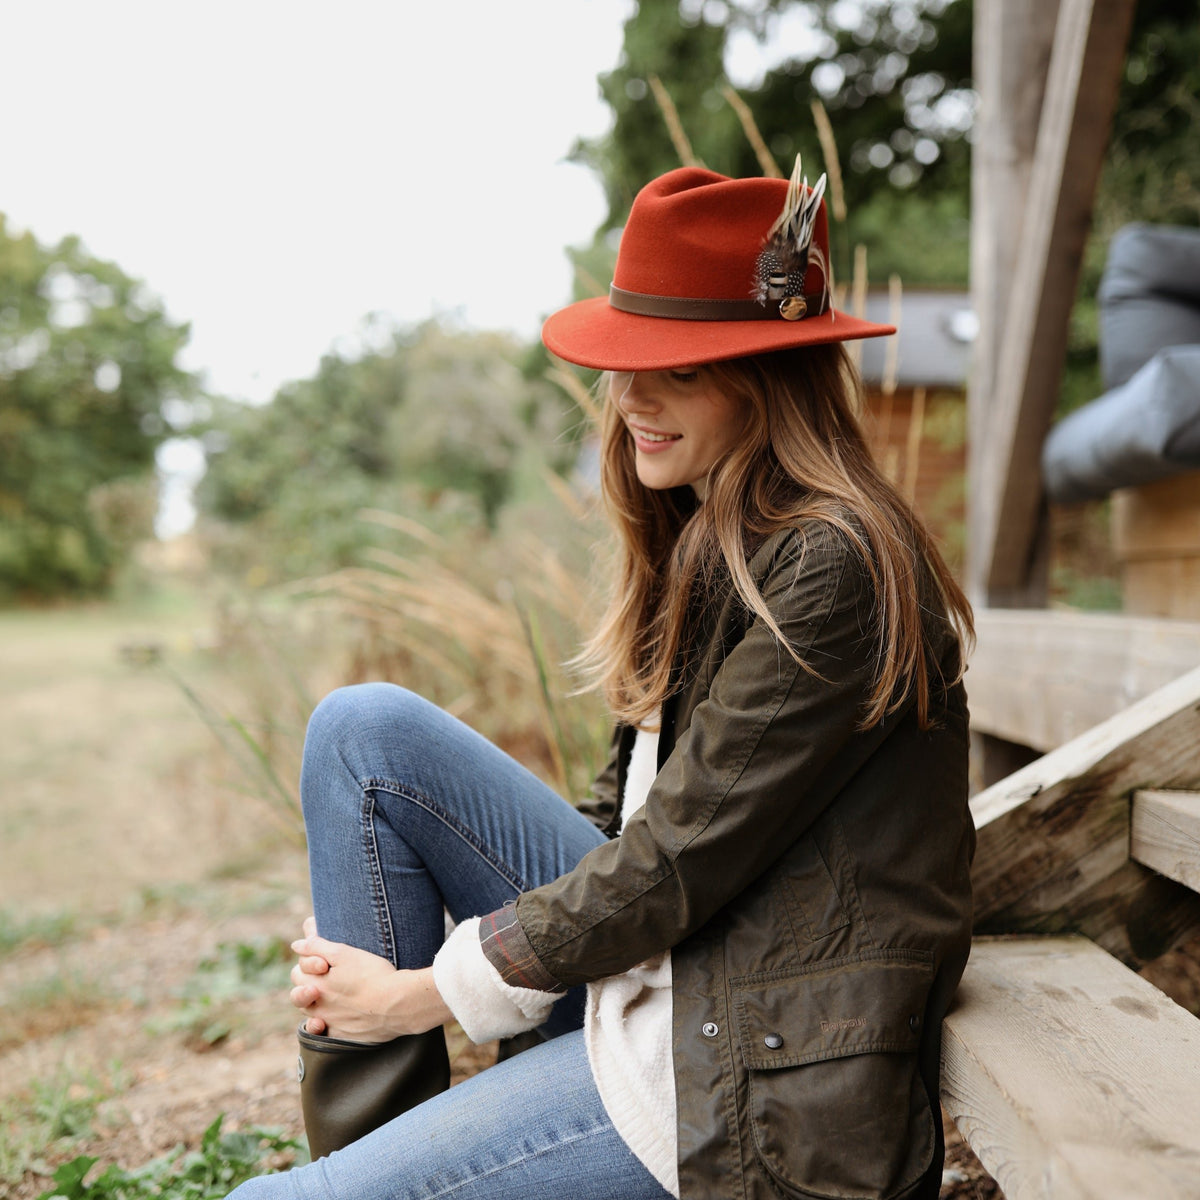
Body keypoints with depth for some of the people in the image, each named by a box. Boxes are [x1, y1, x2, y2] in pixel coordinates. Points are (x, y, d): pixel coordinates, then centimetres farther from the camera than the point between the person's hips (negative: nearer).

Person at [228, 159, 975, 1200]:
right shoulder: (708, 534, 8)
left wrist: (428, 989, -10)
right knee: (365, 728, -4)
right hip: (656, 960, 9)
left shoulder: (831, 565, -20)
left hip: (760, 1070, -9)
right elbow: (636, 811, 10)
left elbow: (682, 856, -20)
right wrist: (385, 963, 1)